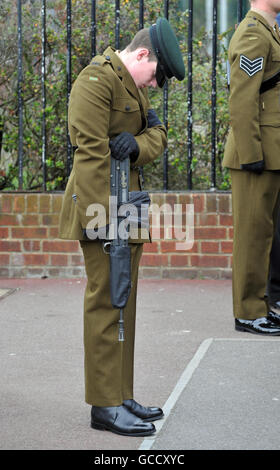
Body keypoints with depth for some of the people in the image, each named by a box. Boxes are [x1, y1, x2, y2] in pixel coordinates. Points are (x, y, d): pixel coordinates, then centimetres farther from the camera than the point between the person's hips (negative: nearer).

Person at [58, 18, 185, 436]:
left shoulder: (134, 87, 18)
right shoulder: (97, 80, -14)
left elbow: (158, 133, 14)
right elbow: (91, 154, -21)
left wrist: (139, 143, -11)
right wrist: (101, 219, -26)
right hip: (103, 203, -10)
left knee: (123, 303, 12)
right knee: (106, 301, -8)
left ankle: (121, 396, 20)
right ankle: (105, 406, -4)